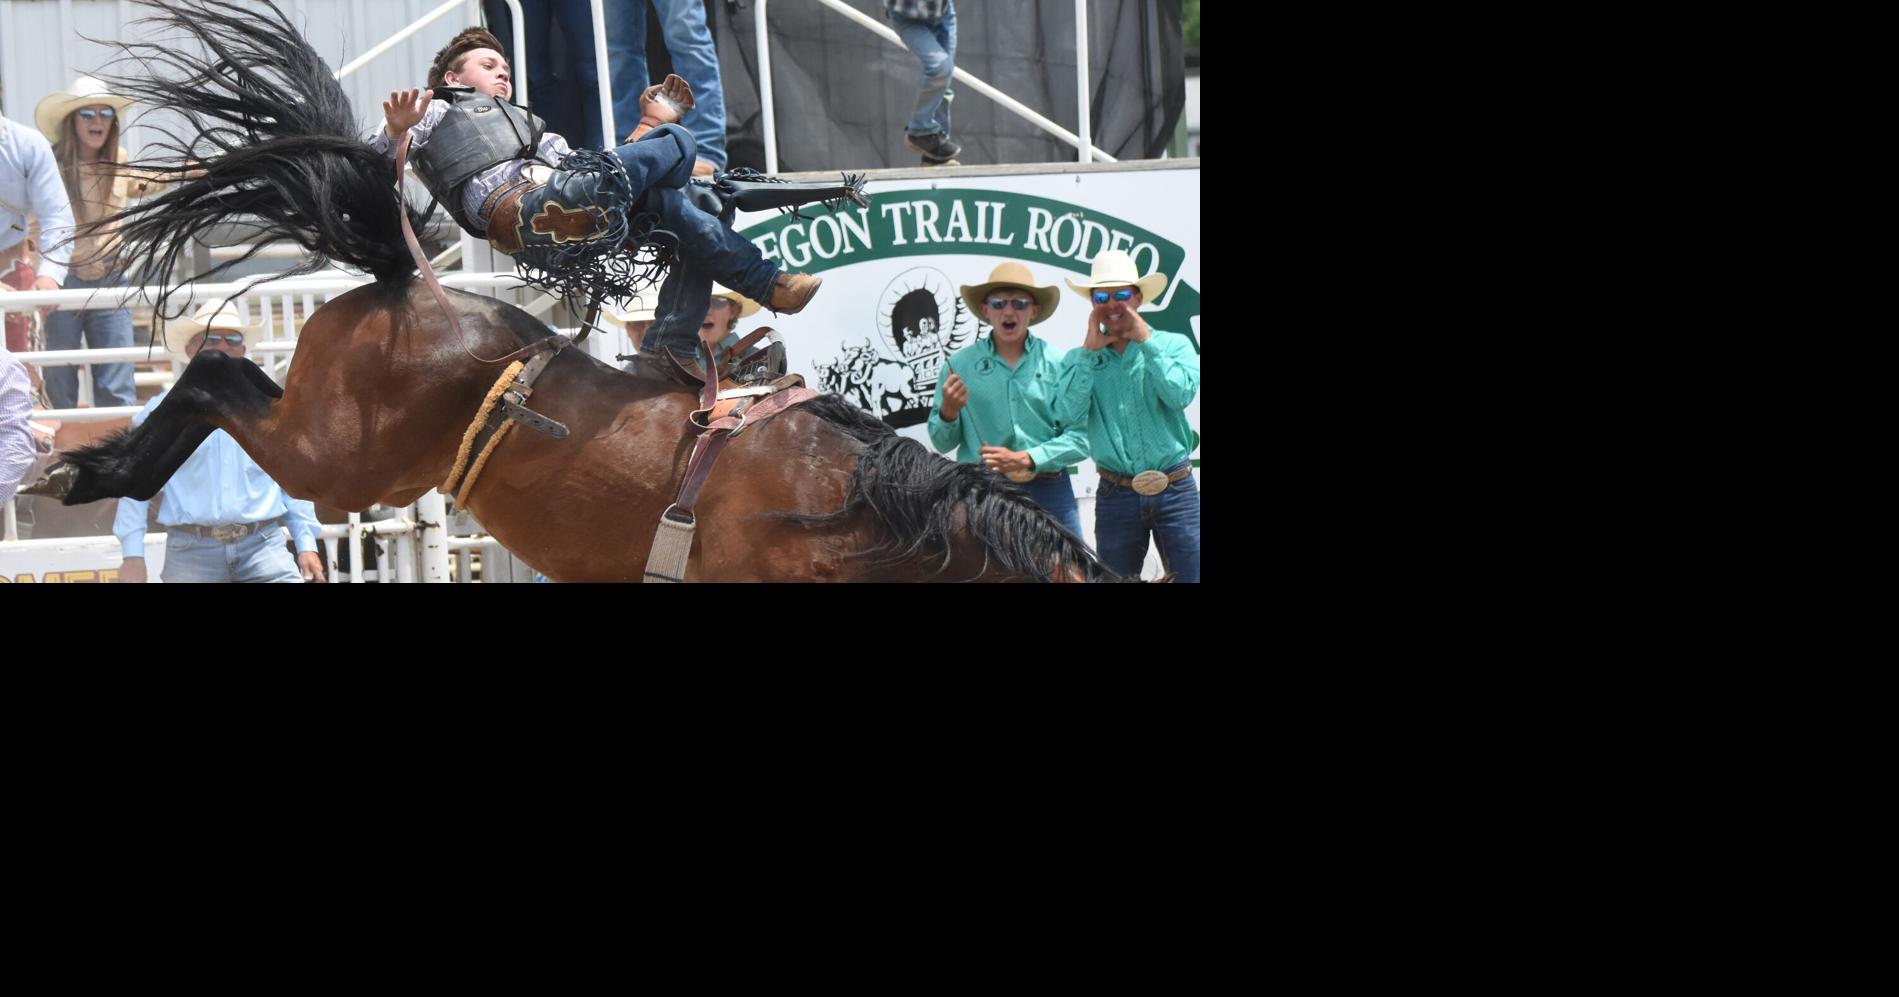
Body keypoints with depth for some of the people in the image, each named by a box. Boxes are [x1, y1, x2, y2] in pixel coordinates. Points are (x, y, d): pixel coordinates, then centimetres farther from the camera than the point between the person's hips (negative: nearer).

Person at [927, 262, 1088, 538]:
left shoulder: (1058, 364, 4)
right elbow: (942, 443, 10)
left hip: (1049, 493, 0)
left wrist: (1025, 459, -13)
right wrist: (948, 412, -10)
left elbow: (1080, 440, -1)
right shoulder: (960, 365, 7)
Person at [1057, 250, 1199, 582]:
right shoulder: (1081, 358, 5)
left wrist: (1146, 341, -14)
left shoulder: (1173, 345, 3)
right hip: (1116, 496, 1)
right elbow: (1070, 414, -11)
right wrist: (1090, 351, -9)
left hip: (1176, 492, -1)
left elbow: (1180, 395, -15)